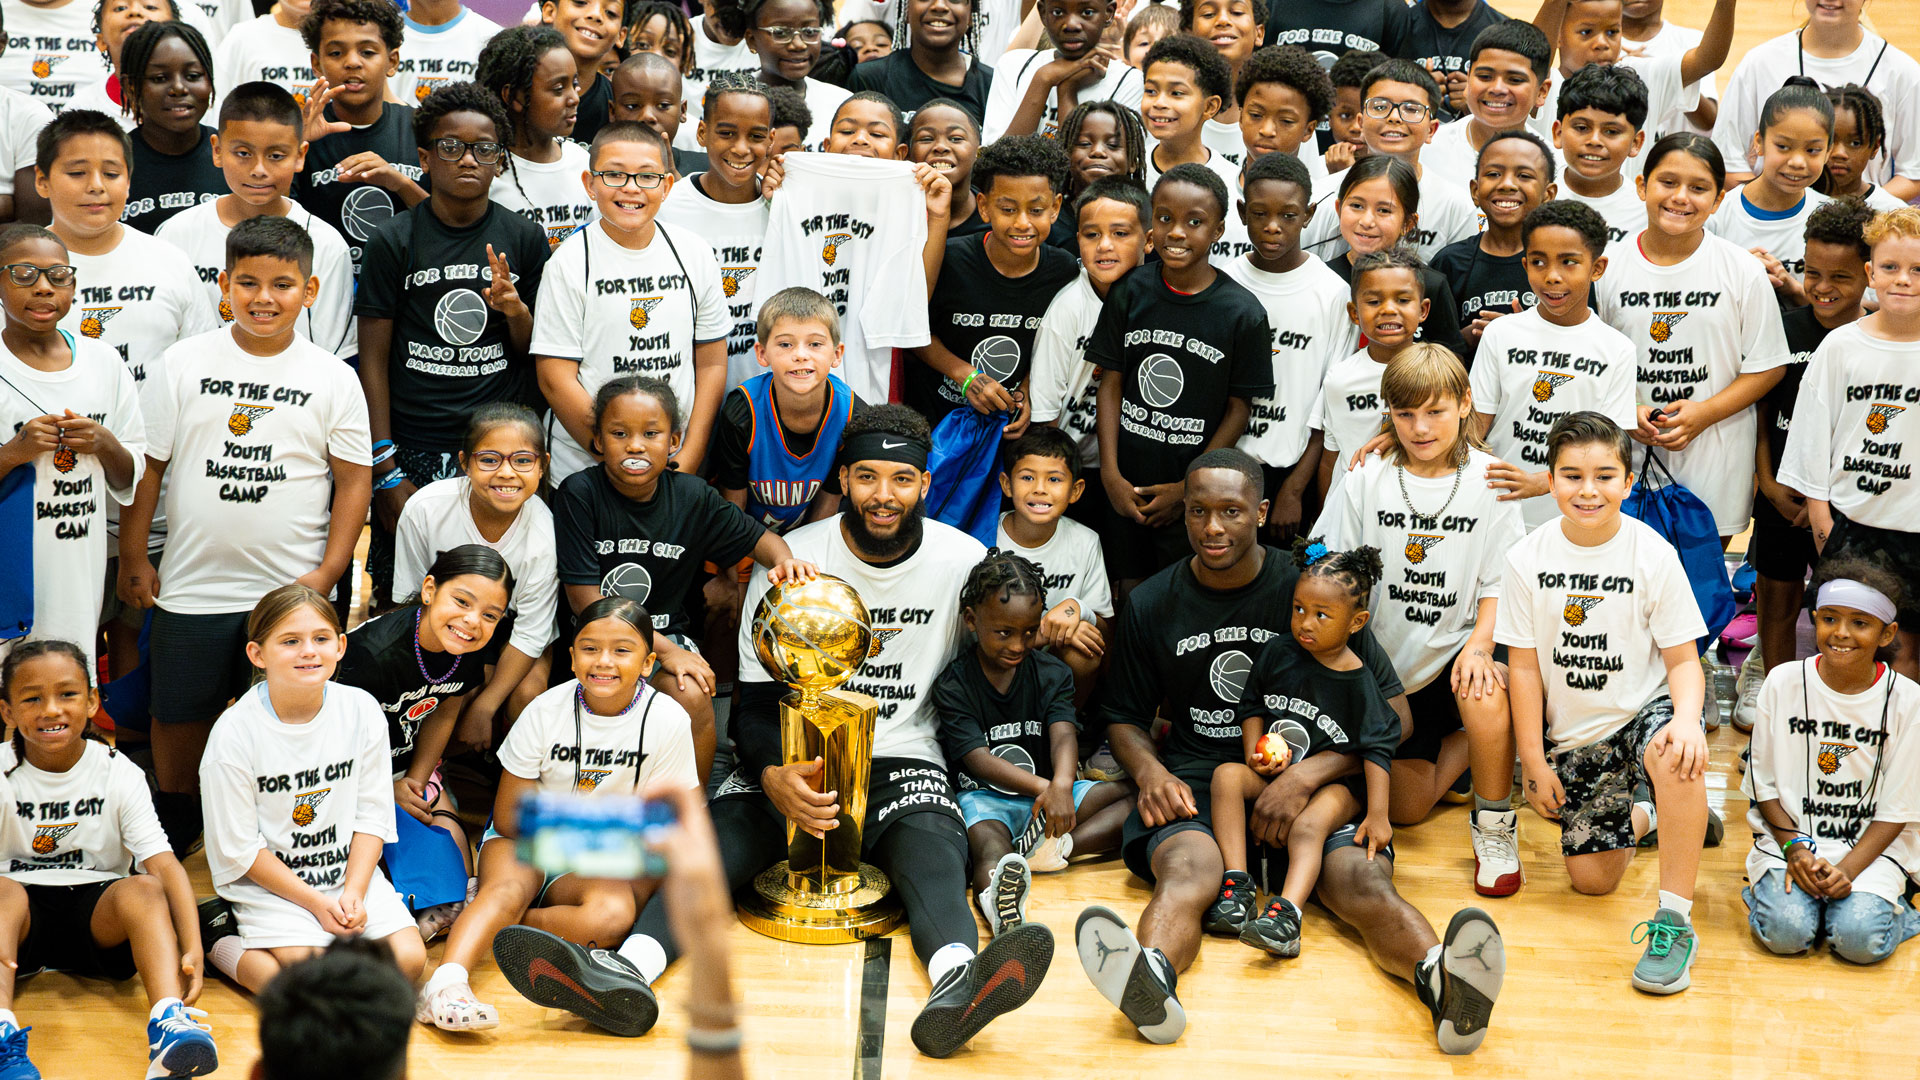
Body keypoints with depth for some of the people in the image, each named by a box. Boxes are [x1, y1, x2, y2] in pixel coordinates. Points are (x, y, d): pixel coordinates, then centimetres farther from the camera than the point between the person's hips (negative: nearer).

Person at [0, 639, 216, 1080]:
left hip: (99, 916, 0)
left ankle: (170, 1024, -51)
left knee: (144, 889, -30)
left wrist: (192, 948, -29)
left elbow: (164, 865, -13)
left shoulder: (120, 774, -2)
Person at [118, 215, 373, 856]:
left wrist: (328, 571, -5)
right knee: (180, 718, 13)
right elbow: (146, 466, 4)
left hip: (292, 589, -1)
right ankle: (175, 839, 33)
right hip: (192, 587, 1)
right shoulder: (184, 364, -1)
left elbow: (355, 477, 2)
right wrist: (133, 561, 3)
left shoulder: (332, 378, -1)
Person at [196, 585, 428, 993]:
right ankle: (225, 946, 2)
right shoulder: (234, 733, -16)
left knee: (408, 959, -16)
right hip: (268, 883, -4)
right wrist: (316, 903, -15)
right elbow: (239, 848, -12)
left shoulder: (361, 711, -5)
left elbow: (372, 814, 2)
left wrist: (353, 892, -12)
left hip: (351, 871, 4)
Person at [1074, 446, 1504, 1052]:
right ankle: (1150, 976, -70)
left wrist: (1308, 775, -13)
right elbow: (1125, 717, 22)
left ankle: (1442, 978, -63)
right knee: (1187, 869, -36)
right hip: (1195, 781, 0)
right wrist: (1151, 772, -3)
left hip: (1309, 781, 0)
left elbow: (1392, 712, 3)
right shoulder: (1152, 605, 11)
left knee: (1363, 879, -32)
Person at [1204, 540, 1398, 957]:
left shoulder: (1360, 683, -7)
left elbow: (1377, 748, -8)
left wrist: (1377, 813, -16)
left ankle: (1286, 911, -54)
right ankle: (1236, 883, -32)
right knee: (1227, 775, -23)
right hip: (1271, 772, 4)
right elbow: (1253, 705, 15)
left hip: (1333, 782, -4)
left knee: (1309, 825, -33)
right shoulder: (1277, 653, 3)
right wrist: (1254, 751, -3)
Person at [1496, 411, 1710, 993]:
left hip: (1643, 710, -3)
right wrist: (1534, 762, -2)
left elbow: (1683, 659, -8)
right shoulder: (1528, 559, -7)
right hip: (1573, 735, 3)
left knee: (1675, 756, -40)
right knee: (1591, 879, 1)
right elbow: (1524, 666, -1)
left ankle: (1674, 922, -31)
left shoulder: (1653, 555, -12)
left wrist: (1687, 718, -29)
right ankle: (1635, 814, 38)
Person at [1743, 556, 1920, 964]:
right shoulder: (1784, 683, -3)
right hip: (1788, 838, 0)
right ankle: (1768, 892, 8)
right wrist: (1794, 849, -11)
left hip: (1871, 847, 0)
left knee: (1862, 940, -24)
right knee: (1787, 932, -25)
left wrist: (1847, 870, -17)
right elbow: (1763, 783, 3)